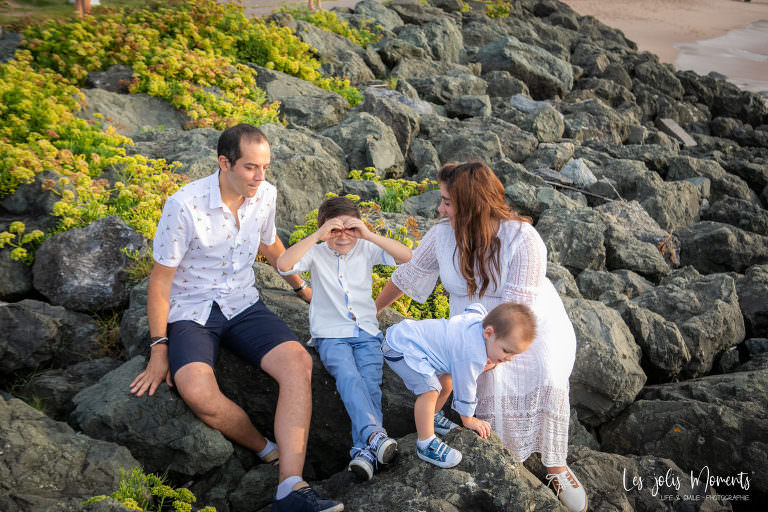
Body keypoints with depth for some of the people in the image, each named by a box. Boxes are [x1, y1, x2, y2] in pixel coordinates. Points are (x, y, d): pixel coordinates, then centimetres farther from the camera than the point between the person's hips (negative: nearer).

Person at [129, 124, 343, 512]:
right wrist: (159, 349, -9)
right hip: (191, 313, -4)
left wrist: (301, 288, 32)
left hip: (243, 306, 4)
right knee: (197, 391, -33)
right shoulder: (184, 206, -19)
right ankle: (269, 452, -5)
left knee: (298, 362, -24)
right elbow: (161, 279, -11)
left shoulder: (265, 195, -2)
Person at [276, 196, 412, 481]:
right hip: (331, 336, -1)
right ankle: (374, 434, -42)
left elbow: (405, 256, -6)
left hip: (366, 333, 2)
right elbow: (283, 265, -16)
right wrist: (317, 236, -20)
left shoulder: (366, 250, 8)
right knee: (349, 377, -30)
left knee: (370, 383, -22)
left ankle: (364, 450, -32)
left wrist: (369, 235, -15)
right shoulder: (316, 254, 4)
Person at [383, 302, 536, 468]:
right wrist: (468, 420, 3)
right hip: (400, 348, -10)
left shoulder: (480, 318, -4)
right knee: (430, 390, -26)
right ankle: (426, 444, -13)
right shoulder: (473, 357, -28)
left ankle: (431, 418, 38)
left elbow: (474, 308, 21)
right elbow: (465, 390, -15)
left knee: (448, 377, 21)